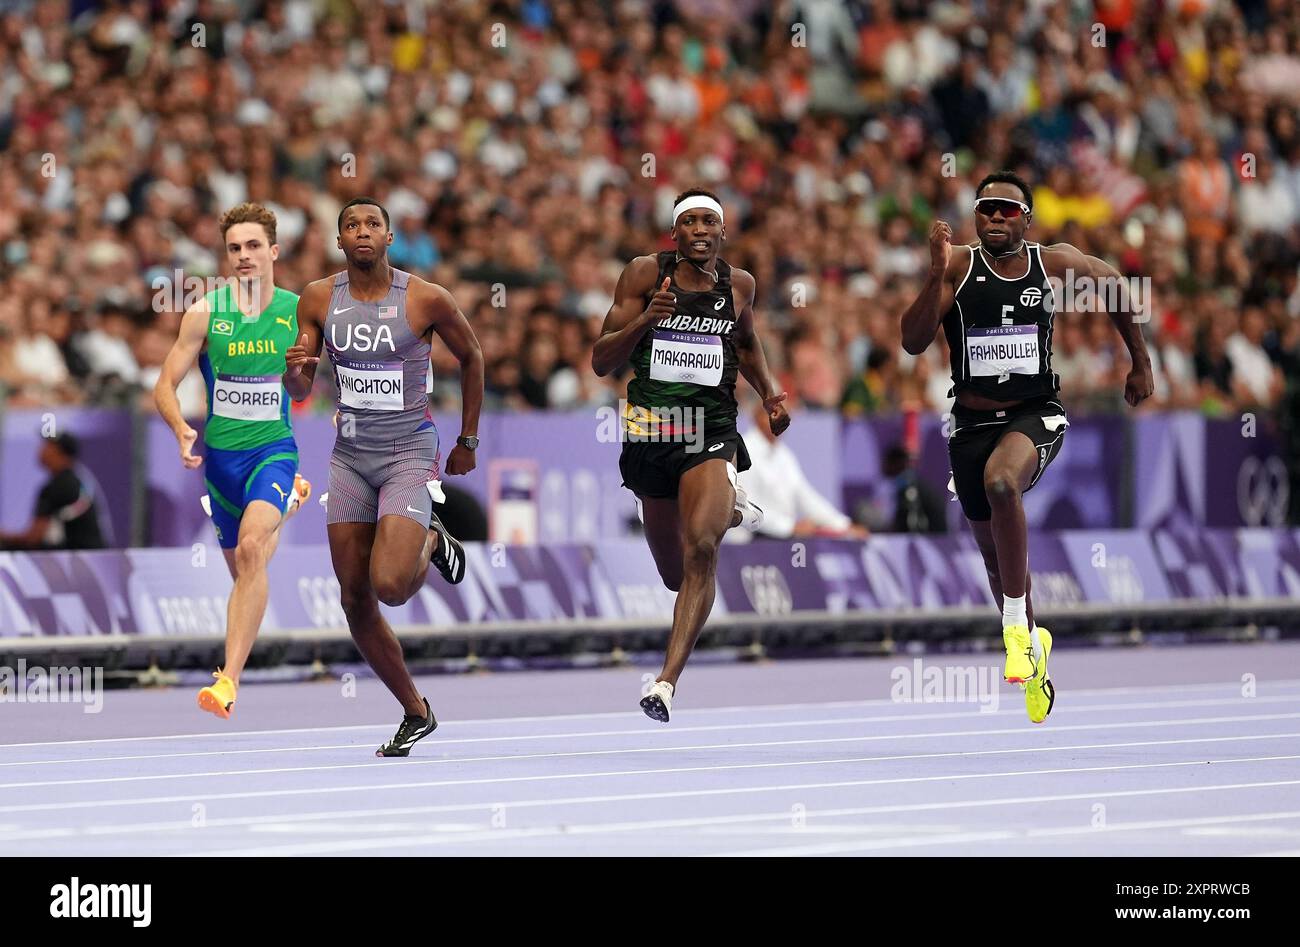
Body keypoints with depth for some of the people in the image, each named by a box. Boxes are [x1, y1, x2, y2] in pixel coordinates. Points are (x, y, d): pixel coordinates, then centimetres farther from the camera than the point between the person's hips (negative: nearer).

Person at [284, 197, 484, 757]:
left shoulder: (426, 300, -10)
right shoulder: (318, 300, 0)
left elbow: (471, 358, 7)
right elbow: (299, 392, 3)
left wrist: (468, 441, 9)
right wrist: (296, 369, -21)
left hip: (409, 453, -4)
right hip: (350, 456, 4)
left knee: (389, 585, -22)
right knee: (355, 599, 2)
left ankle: (433, 543, 14)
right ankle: (416, 713, 18)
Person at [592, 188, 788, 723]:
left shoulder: (738, 284, 5)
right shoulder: (645, 274, -3)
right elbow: (601, 363, -6)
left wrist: (769, 392, 12)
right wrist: (643, 321, -22)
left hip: (711, 436, -1)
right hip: (650, 433, 1)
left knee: (700, 550, -26)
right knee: (675, 575, 17)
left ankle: (667, 683, -28)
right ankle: (730, 510, 54)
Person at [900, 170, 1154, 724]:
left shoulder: (1055, 264, -3)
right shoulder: (958, 268, -6)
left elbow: (1112, 284, 17)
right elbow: (913, 343, -15)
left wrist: (1141, 363, 20)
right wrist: (937, 274, -27)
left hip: (1035, 415, -2)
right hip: (972, 423, 2)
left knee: (1000, 481, -35)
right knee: (993, 551, 14)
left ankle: (1015, 622, -23)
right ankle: (1032, 643, 41)